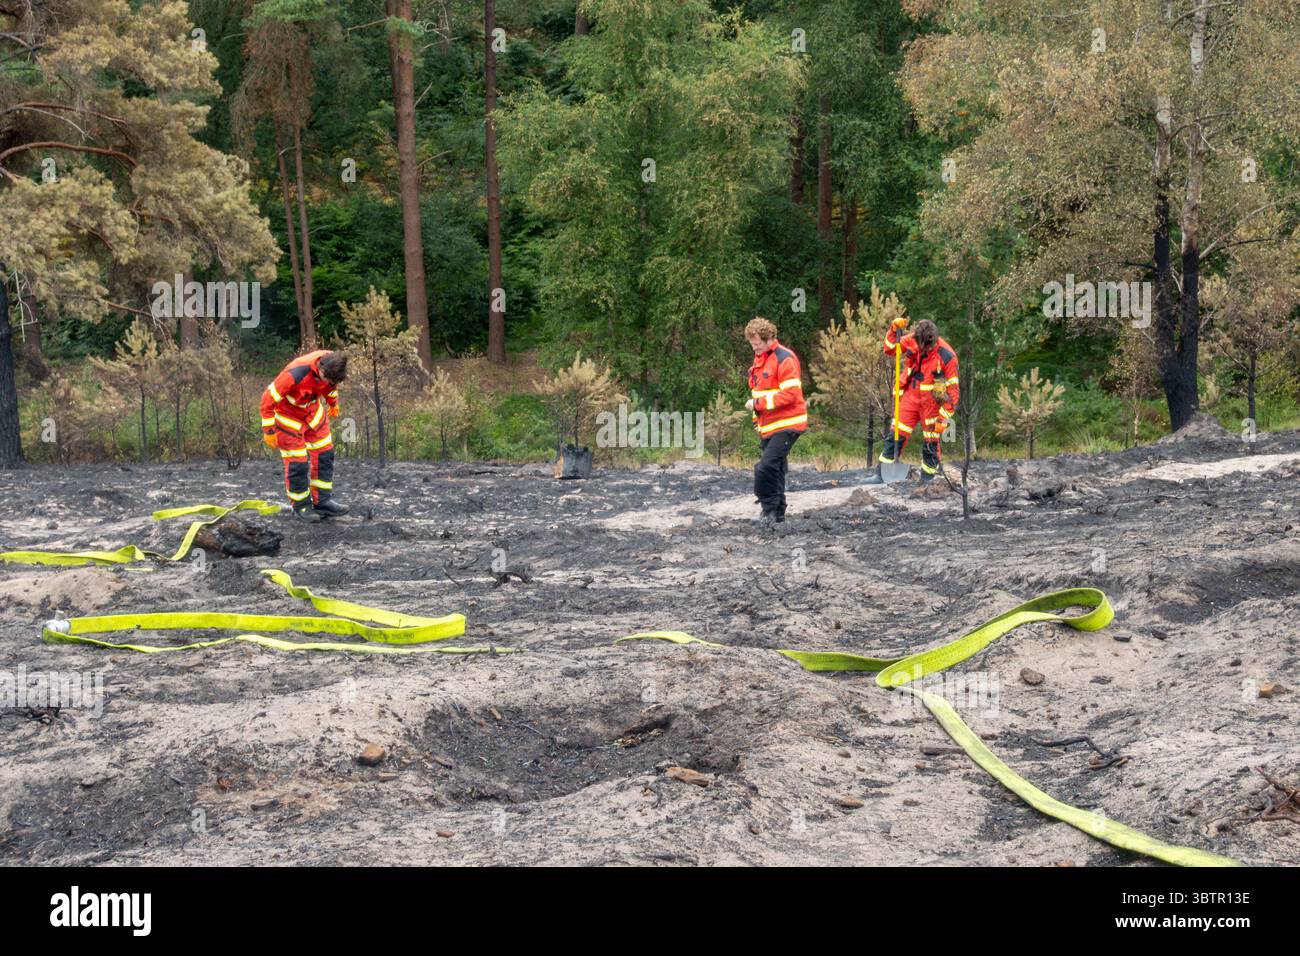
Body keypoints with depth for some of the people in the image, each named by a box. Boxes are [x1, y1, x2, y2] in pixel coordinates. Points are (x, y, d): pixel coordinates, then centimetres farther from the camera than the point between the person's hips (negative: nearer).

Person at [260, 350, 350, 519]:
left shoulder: (331, 363, -20)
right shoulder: (294, 375, -40)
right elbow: (268, 400, -27)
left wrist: (333, 403, 22)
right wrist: (268, 431, -19)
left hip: (312, 409, 6)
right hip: (288, 414, -6)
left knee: (324, 454, 5)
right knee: (296, 463, -3)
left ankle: (323, 501, 14)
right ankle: (301, 505, 15)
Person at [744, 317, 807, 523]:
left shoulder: (784, 359, -13)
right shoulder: (759, 359, 16)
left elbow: (790, 393, -20)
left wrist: (759, 403, -18)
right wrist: (755, 404, 16)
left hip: (786, 425, -9)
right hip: (768, 426, 9)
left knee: (766, 467, -20)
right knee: (775, 469, 14)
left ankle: (770, 509, -10)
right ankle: (777, 513, 21)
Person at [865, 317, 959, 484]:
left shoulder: (947, 356, -20)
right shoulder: (912, 341, -8)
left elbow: (953, 390, -14)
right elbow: (889, 349, 7)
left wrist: (944, 418, -16)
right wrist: (894, 330, -11)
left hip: (932, 404, -4)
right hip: (910, 396, 4)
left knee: (931, 443, 5)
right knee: (896, 435, 2)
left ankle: (927, 479, 19)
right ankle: (881, 474, 7)